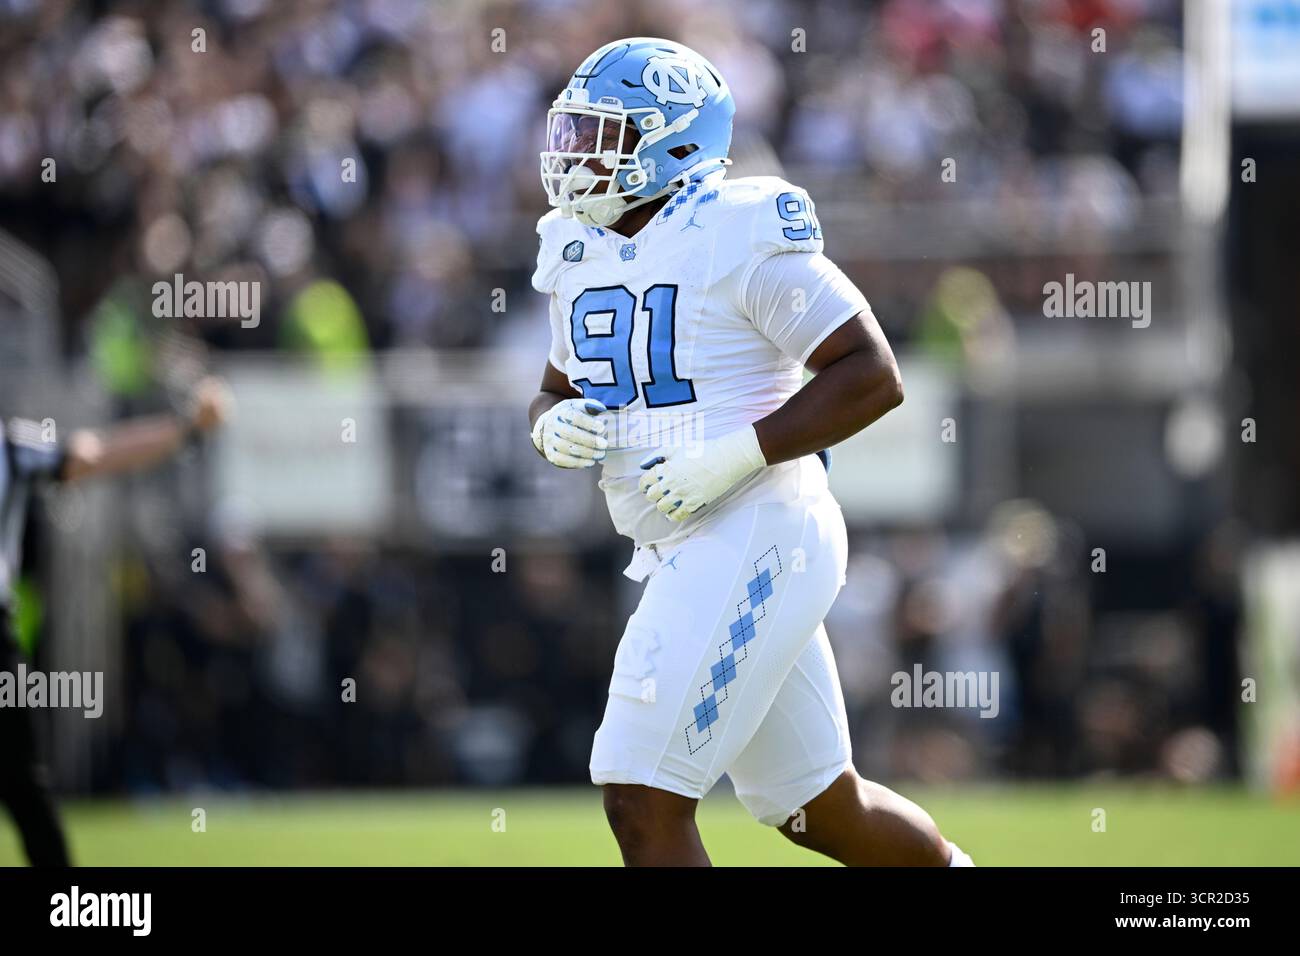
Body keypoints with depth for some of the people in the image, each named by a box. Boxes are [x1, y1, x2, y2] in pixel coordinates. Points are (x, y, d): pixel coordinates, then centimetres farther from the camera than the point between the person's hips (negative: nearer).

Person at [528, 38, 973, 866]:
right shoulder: (582, 254, 10)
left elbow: (873, 377, -16)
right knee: (820, 810, 18)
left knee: (643, 801, -12)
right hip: (686, 552, 9)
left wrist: (736, 455, -22)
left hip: (755, 536, -9)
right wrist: (556, 426, -2)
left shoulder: (740, 237, -14)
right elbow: (556, 392, 23)